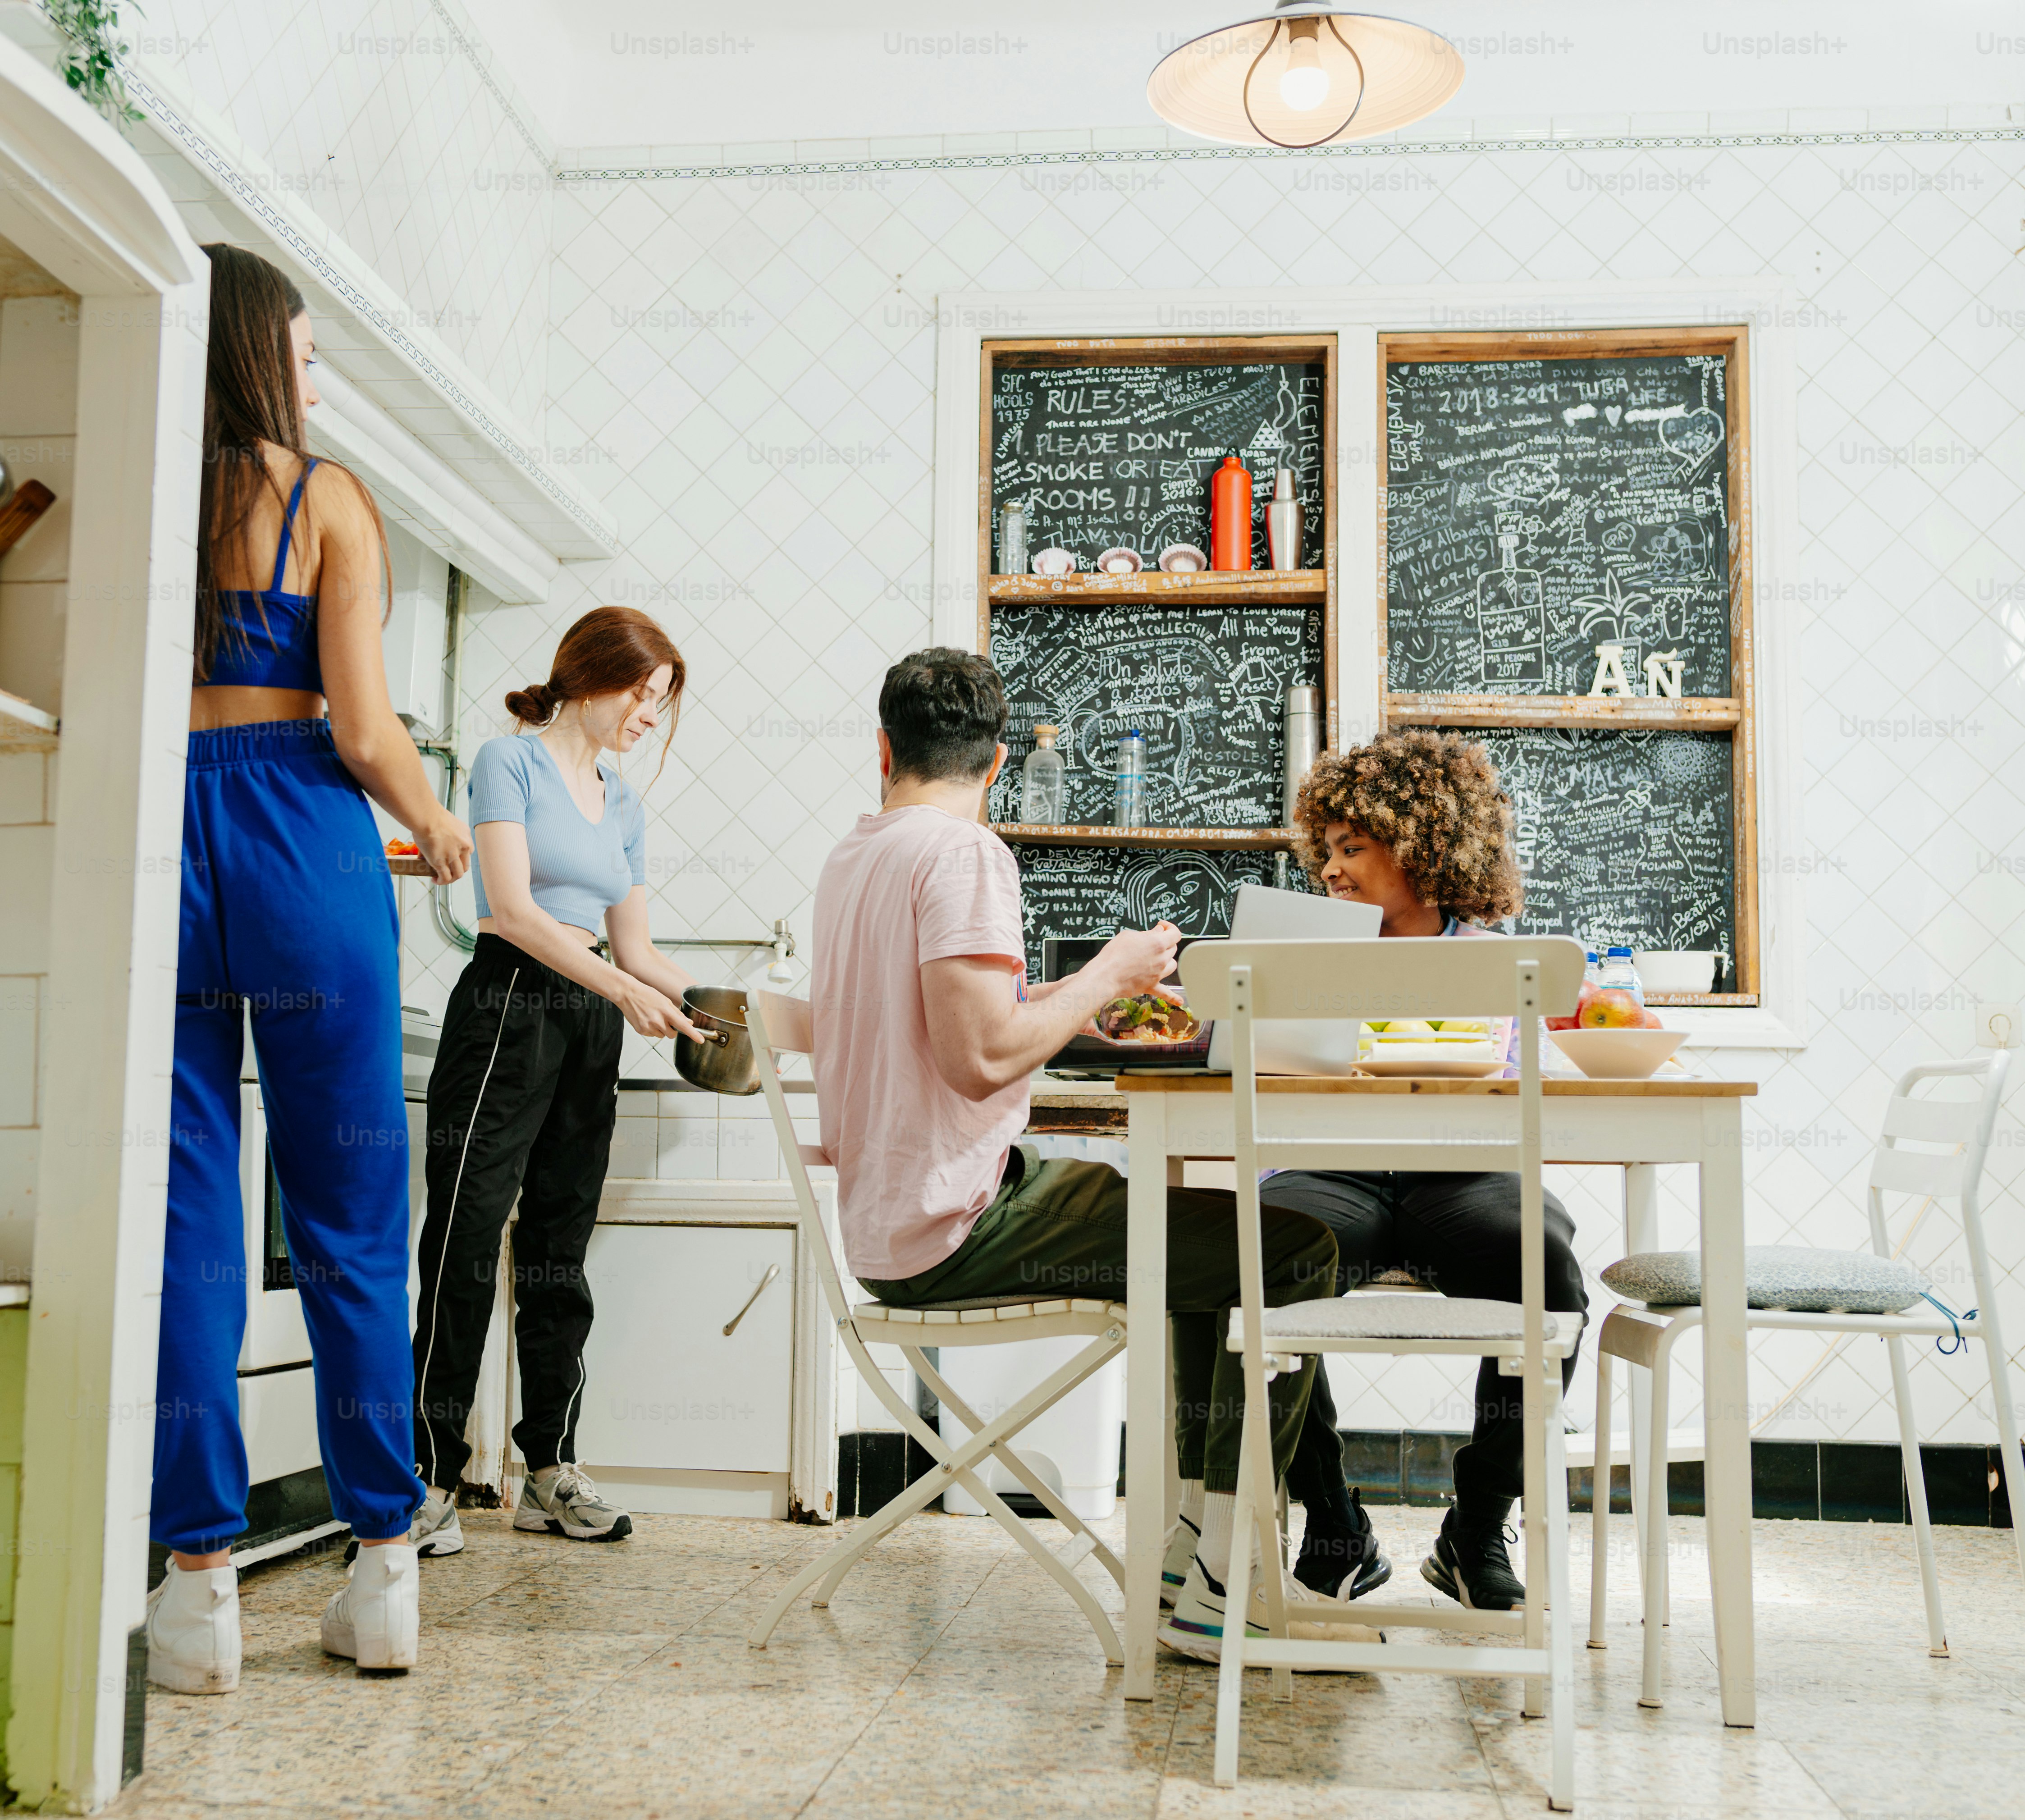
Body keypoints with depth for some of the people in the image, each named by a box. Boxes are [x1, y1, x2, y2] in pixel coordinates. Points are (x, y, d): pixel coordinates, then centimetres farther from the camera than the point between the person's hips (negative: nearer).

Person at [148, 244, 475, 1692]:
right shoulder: (325, 499, -1)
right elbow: (364, 730, -7)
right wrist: (438, 829, 11)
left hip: (153, 851, 2)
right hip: (303, 851, -2)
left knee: (185, 1223, 6)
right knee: (351, 1221, 6)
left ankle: (200, 1580, 9)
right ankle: (384, 1570, 13)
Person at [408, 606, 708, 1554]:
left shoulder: (625, 803, 19)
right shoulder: (510, 760, -1)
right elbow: (513, 907, -13)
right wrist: (623, 989, -21)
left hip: (593, 1020, 7)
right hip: (509, 1004, -7)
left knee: (560, 1252, 8)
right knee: (467, 1243, -8)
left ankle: (551, 1471, 12)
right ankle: (432, 1476, -4)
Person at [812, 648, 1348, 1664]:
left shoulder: (854, 855, 14)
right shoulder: (963, 852, -15)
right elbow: (981, 1057, -25)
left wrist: (1067, 995, 30)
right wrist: (1105, 977, -10)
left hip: (891, 1222, 10)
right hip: (955, 1229, -10)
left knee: (1215, 1231, 24)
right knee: (1295, 1254, -11)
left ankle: (1197, 1527, 26)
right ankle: (1215, 1594, -7)